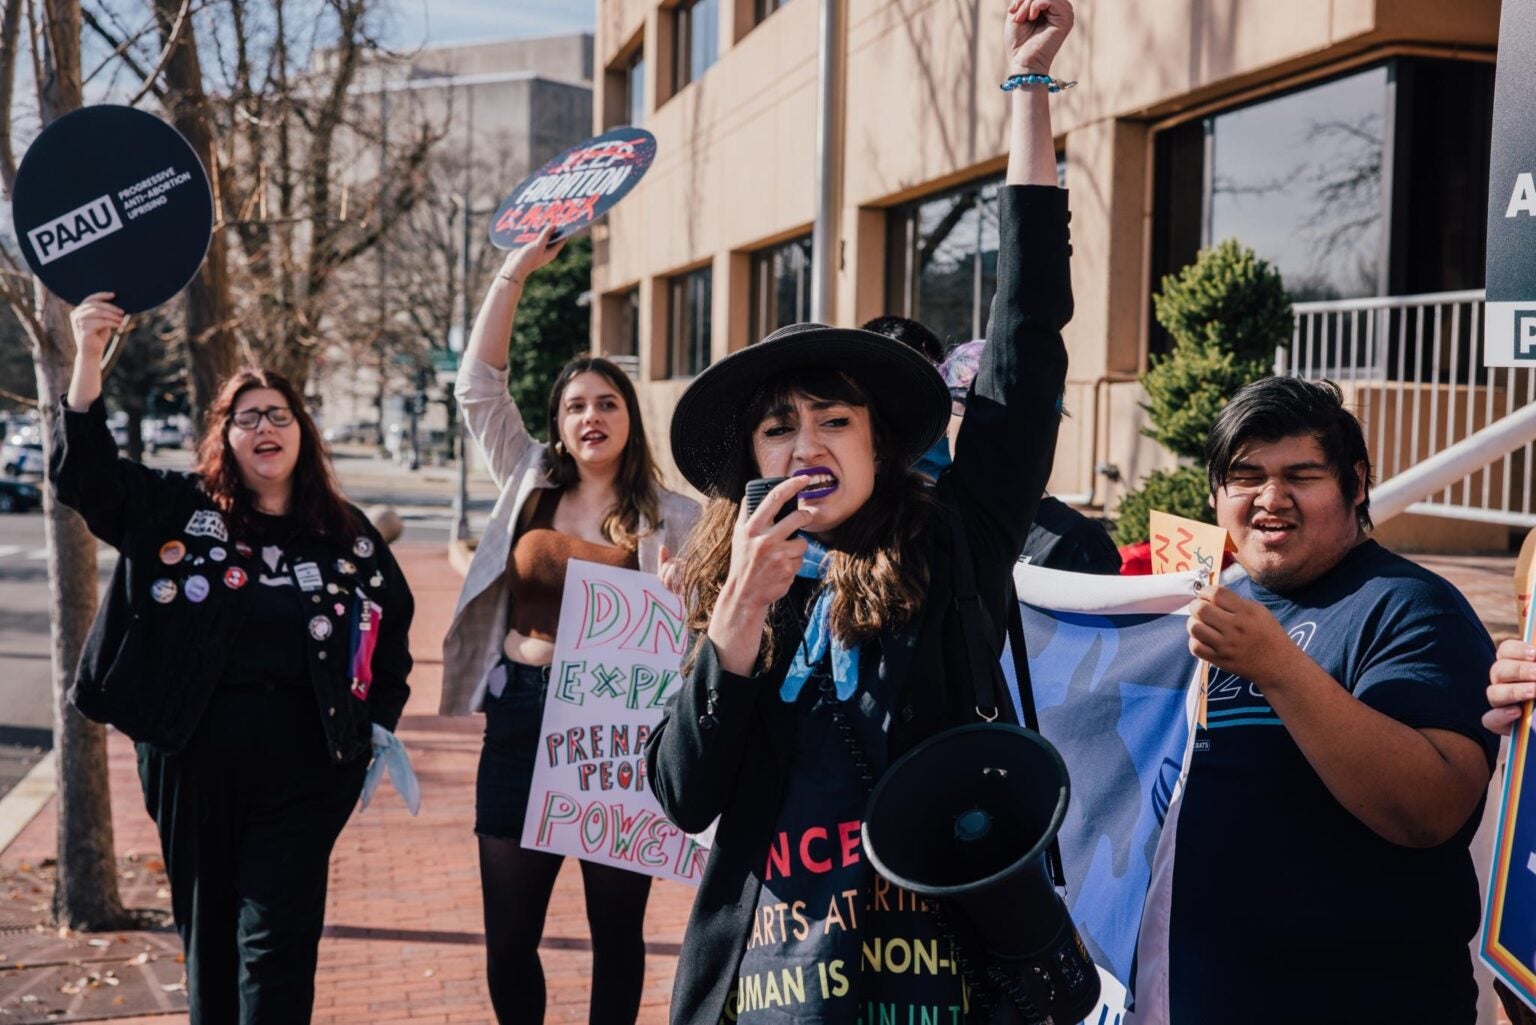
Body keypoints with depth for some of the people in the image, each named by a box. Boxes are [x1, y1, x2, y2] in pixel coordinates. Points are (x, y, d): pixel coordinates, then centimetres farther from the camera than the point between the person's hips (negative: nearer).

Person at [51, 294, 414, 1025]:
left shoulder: (347, 537, 5)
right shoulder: (179, 511, 1)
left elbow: (392, 627, 15)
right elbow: (86, 474, -11)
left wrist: (381, 723, 6)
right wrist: (88, 359, -23)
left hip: (303, 768, 0)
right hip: (195, 760, 0)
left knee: (276, 943, 0)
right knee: (206, 932, 13)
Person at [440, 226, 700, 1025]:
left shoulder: (670, 518, -1)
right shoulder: (528, 484, 7)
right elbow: (477, 384, 4)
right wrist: (516, 271, 1)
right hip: (521, 721, 2)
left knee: (617, 932, 10)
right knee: (508, 938, 8)